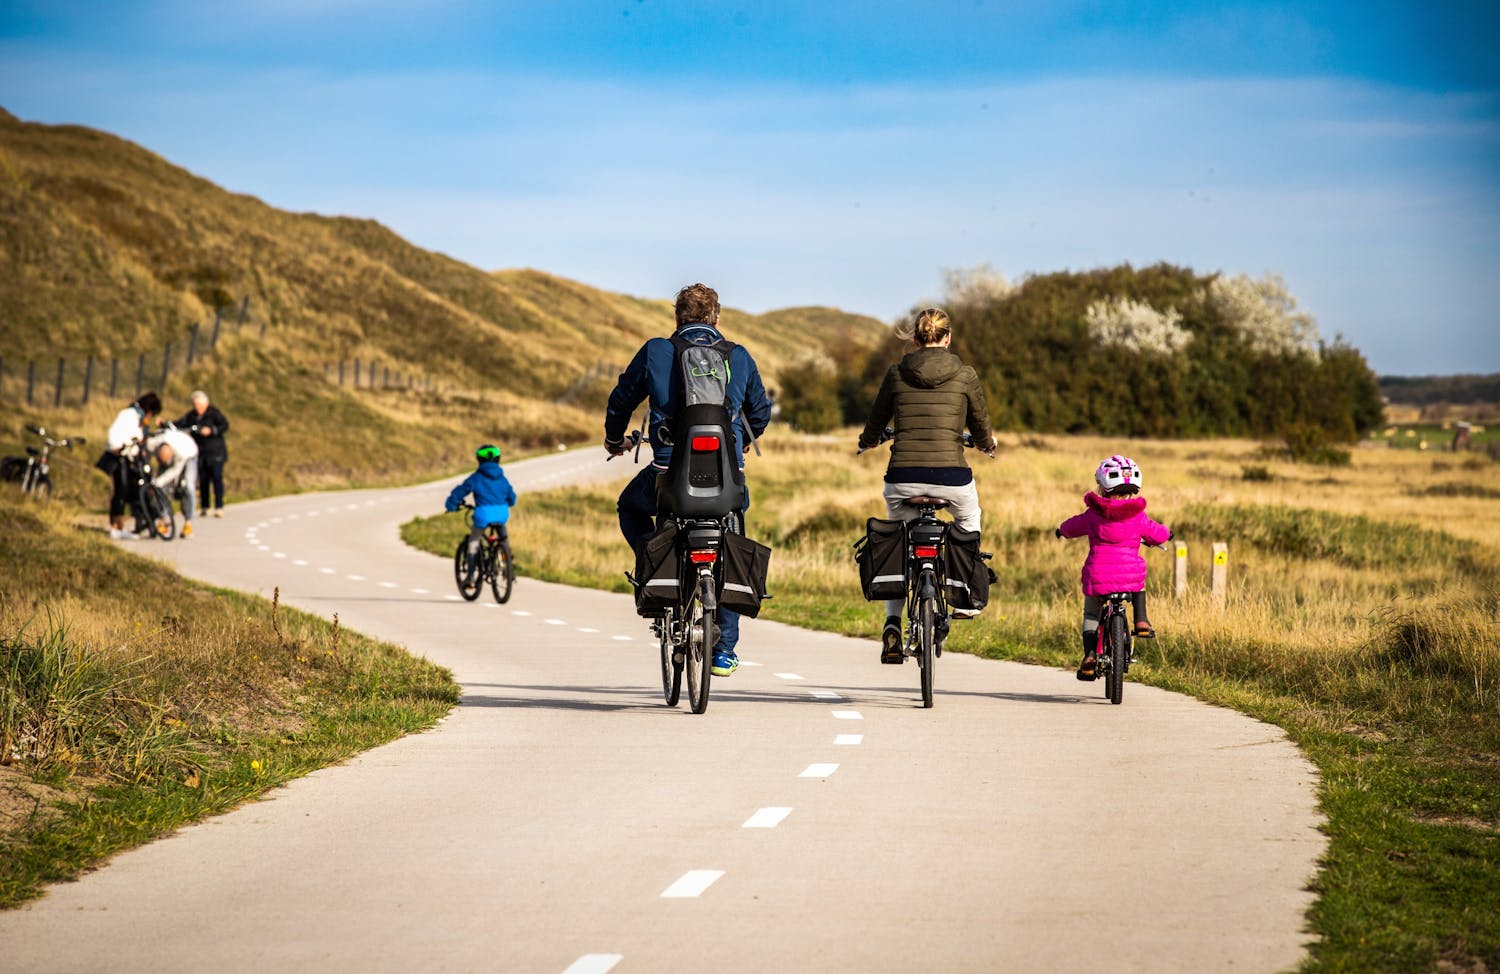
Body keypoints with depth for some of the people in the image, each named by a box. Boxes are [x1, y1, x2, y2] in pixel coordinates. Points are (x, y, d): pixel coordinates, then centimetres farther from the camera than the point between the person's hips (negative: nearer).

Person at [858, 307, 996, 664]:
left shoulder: (896, 373, 5)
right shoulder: (964, 374, 2)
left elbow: (874, 428, 17)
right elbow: (982, 430, 14)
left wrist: (867, 442, 41)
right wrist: (988, 444, 38)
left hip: (902, 477, 1)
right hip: (951, 477, -1)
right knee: (969, 518, 34)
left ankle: (892, 624, 11)